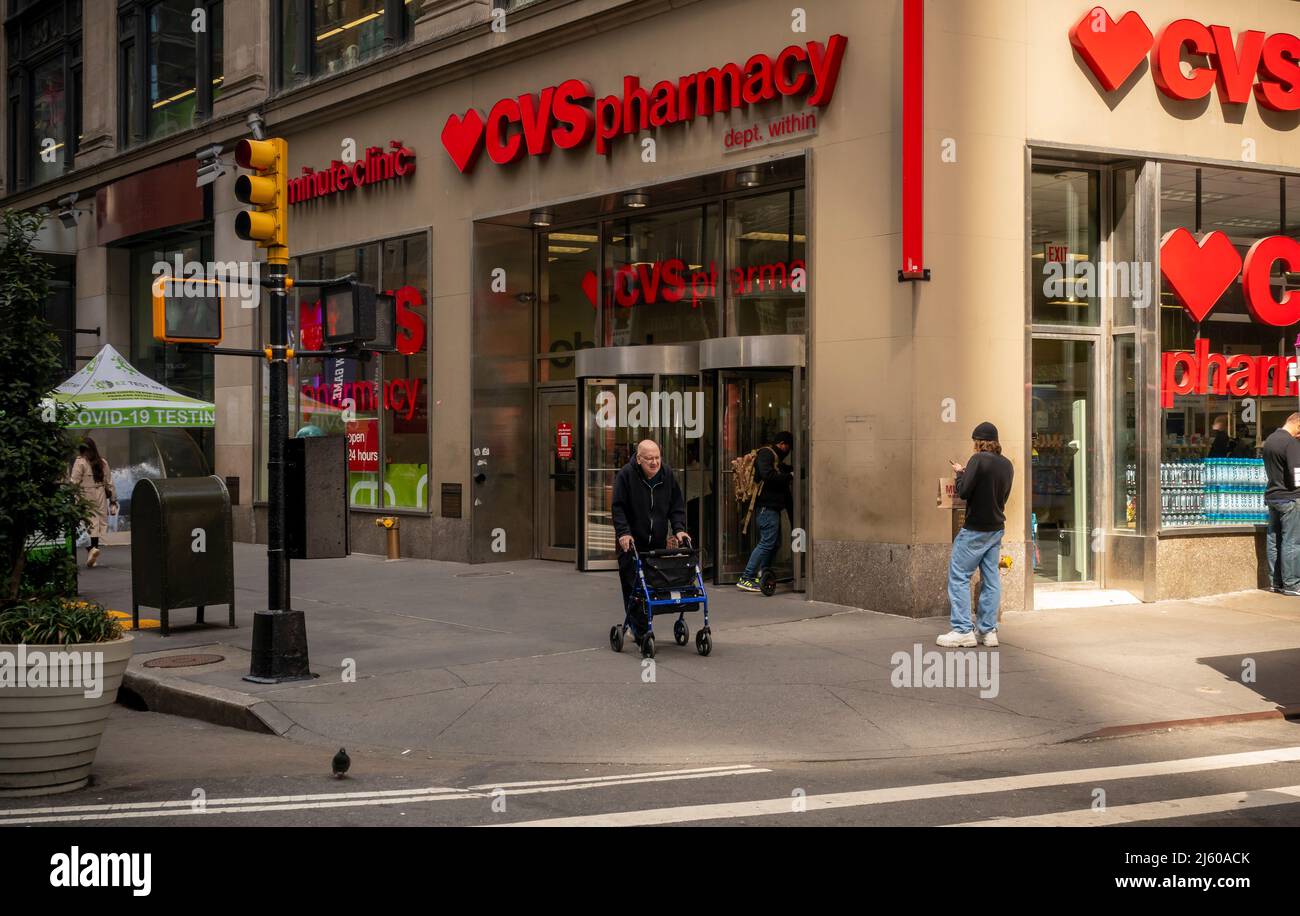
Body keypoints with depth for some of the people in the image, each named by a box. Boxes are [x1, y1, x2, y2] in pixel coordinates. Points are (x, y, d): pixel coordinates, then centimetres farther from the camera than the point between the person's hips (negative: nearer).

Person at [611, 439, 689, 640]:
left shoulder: (667, 474, 3)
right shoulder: (625, 475, -9)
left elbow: (677, 505, 9)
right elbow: (618, 508, -10)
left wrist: (679, 529, -4)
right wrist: (623, 532, -20)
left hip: (658, 541, 4)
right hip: (631, 541, -4)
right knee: (632, 586, -6)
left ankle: (641, 628, 16)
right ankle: (639, 630, -1)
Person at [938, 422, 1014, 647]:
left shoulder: (979, 460, -14)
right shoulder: (1007, 465, 9)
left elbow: (964, 492, -18)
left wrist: (960, 473, 2)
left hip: (975, 529, -7)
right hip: (996, 529, 7)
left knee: (959, 577, -2)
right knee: (991, 580, 8)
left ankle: (962, 630, -6)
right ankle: (988, 631, 8)